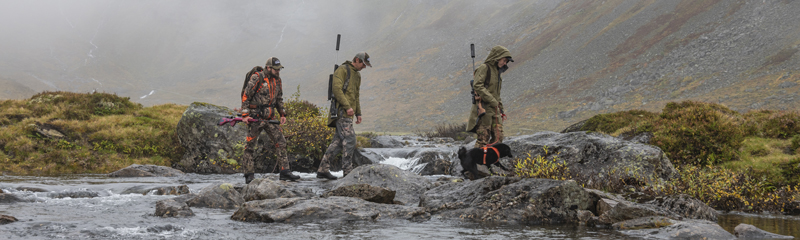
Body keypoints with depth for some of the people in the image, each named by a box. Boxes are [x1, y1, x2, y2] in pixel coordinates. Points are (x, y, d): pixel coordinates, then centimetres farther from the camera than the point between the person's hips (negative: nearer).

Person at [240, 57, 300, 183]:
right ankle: (248, 175, 7)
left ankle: (284, 172, 0)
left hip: (270, 118, 6)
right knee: (250, 146, 0)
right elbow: (246, 96, -10)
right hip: (255, 118, -6)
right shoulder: (257, 78, -11)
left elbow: (279, 99, 23)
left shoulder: (277, 80, 10)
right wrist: (245, 115, -15)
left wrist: (282, 114, 13)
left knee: (281, 142, -2)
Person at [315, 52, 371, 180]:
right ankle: (347, 171, -11)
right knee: (349, 139, -13)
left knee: (338, 141, 6)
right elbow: (337, 89, -16)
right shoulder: (342, 70, -6)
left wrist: (358, 113, 22)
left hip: (348, 113, 9)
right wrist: (347, 106, -21)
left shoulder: (357, 75, 24)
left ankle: (322, 169, 9)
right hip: (342, 111, -9)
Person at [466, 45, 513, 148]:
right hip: (484, 108, -9)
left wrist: (501, 109, 22)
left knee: (498, 137, 3)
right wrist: (492, 101, -20)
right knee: (483, 137, -11)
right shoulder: (484, 68, -5)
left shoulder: (496, 71, 23)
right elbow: (477, 86, -19)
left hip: (494, 109, 9)